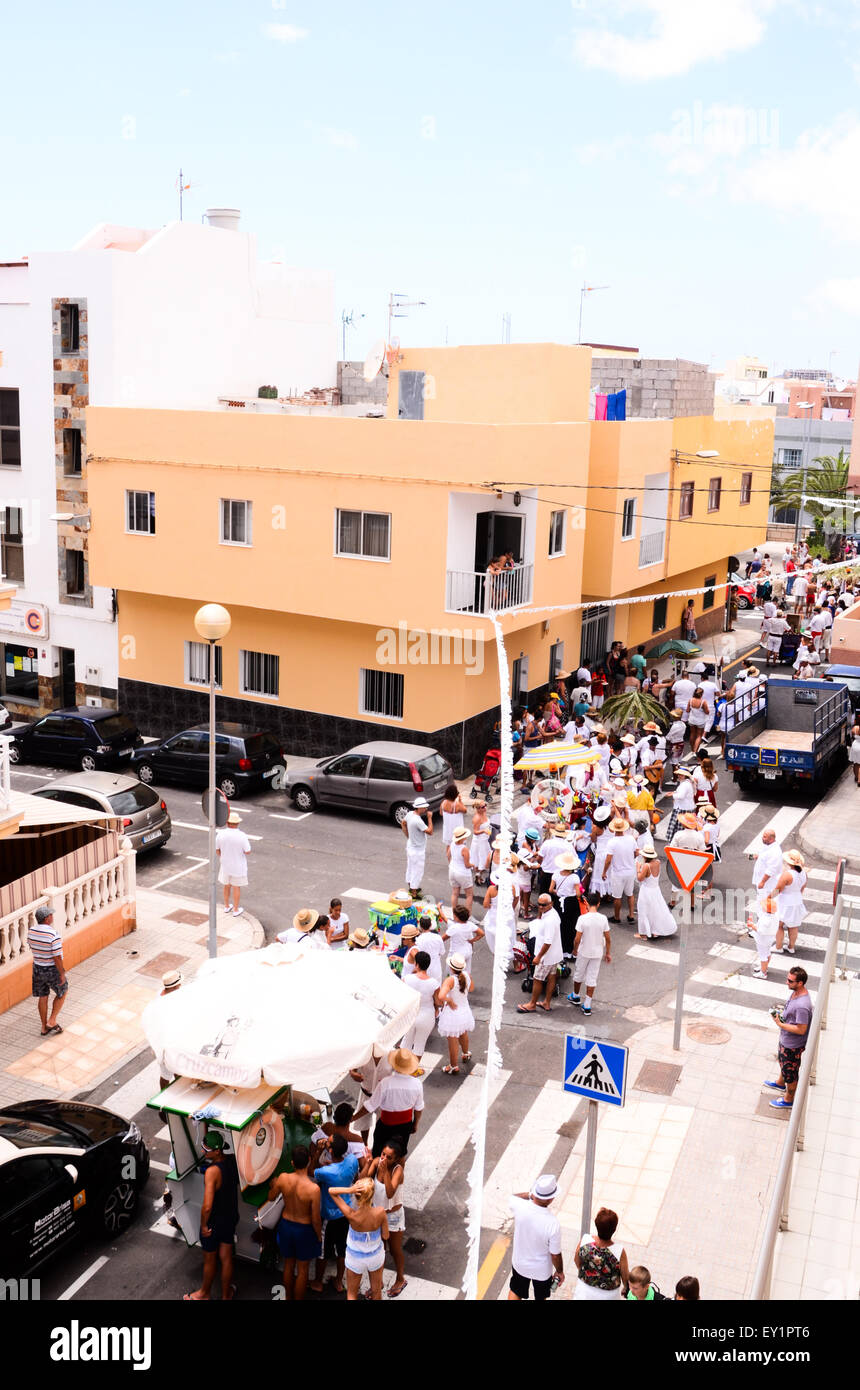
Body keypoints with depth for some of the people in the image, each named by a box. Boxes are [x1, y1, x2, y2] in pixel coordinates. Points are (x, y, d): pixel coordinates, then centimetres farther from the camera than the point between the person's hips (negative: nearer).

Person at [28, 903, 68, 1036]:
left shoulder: (31, 931, -9)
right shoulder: (53, 934, -29)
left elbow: (32, 948, 7)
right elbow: (57, 957, -26)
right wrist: (62, 973, -14)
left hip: (37, 968, 6)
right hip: (53, 970, -5)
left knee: (42, 997, 20)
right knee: (62, 992, 20)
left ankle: (44, 1027, 30)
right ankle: (52, 1022, 19)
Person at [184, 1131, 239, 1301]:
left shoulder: (212, 1171, -34)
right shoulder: (232, 1160, -13)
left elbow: (207, 1207, -36)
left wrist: (203, 1225, -19)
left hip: (214, 1223, -6)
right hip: (231, 1217, 6)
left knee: (209, 1260, 19)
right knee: (226, 1258, 22)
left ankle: (204, 1294, 42)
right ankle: (226, 1294, 38)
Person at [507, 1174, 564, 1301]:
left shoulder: (520, 1207, -28)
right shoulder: (553, 1224, -37)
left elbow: (513, 1197, 1)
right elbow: (555, 1255, -21)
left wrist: (530, 1194, -6)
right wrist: (560, 1272, -3)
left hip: (519, 1264, 3)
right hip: (541, 1270, -3)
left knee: (515, 1292, 29)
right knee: (541, 1297, 27)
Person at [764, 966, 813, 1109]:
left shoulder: (802, 1005, -39)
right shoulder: (796, 992, -9)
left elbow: (801, 1030, -32)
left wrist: (780, 1024, -28)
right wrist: (782, 1013, 1)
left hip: (793, 1045, -9)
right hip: (785, 1039, 9)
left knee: (790, 1072, 14)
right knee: (783, 1061, 34)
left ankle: (789, 1100, 36)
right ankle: (780, 1083, 60)